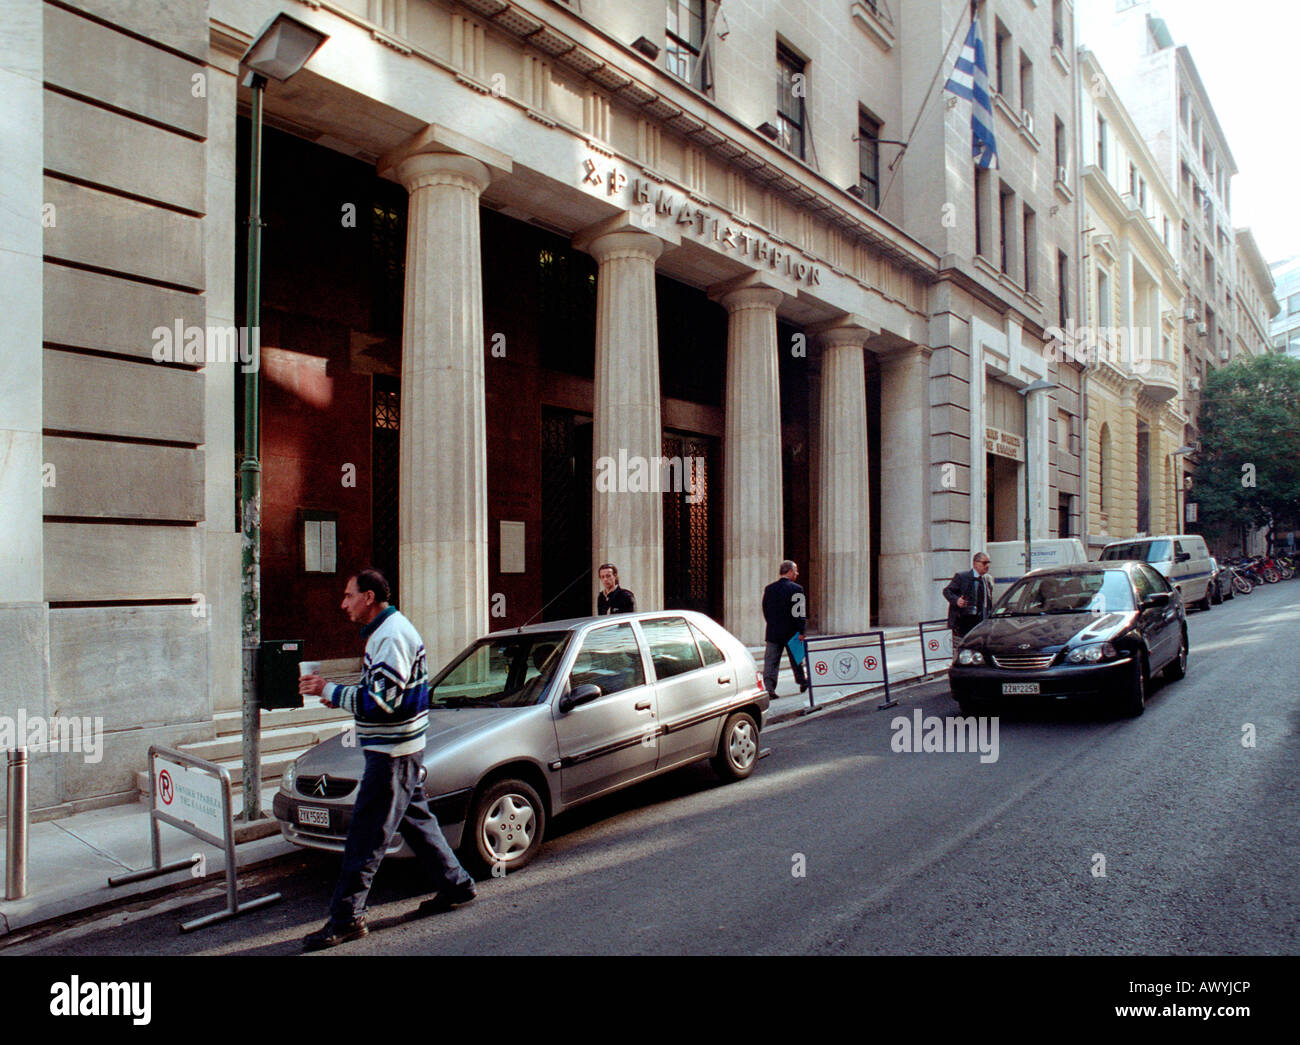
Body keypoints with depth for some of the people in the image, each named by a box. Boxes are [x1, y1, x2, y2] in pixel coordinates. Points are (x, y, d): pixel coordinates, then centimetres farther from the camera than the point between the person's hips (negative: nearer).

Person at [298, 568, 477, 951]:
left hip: (392, 752, -11)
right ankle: (456, 884, 28)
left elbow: (381, 701, -24)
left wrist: (330, 691, -16)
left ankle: (346, 917, 5)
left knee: (366, 835, -4)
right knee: (416, 818, 18)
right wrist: (338, 695, 10)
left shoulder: (391, 637, -19)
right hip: (402, 748, 11)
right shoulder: (385, 631, 14)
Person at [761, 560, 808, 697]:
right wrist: (801, 631, -7)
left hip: (772, 633, 2)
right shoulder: (796, 589, -11)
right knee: (795, 659, 17)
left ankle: (769, 688, -8)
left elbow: (765, 610, 9)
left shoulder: (769, 588, 4)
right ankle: (803, 683, 34)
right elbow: (800, 613, -12)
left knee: (770, 661, 2)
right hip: (791, 632, -2)